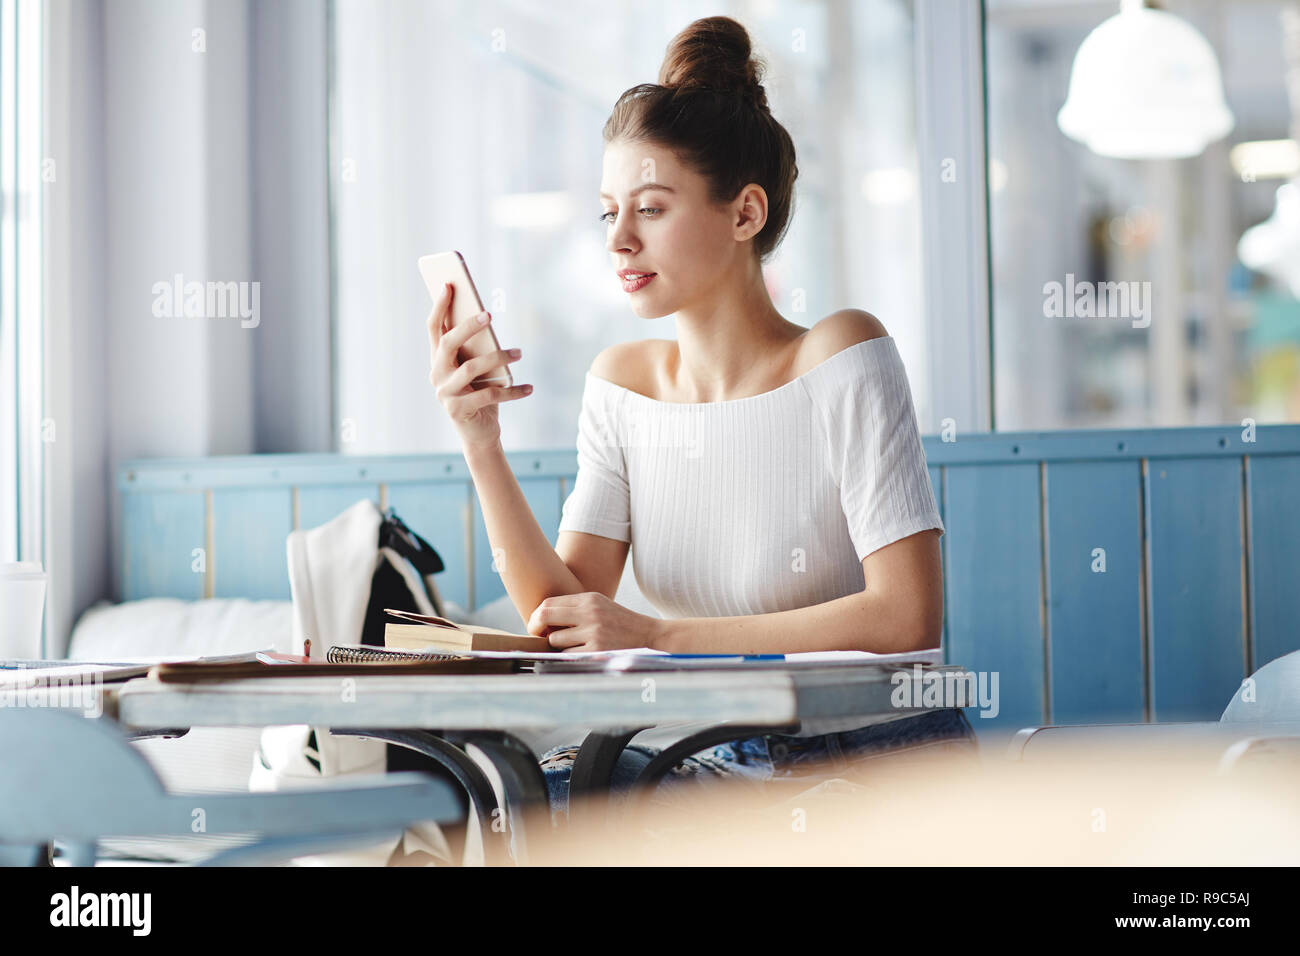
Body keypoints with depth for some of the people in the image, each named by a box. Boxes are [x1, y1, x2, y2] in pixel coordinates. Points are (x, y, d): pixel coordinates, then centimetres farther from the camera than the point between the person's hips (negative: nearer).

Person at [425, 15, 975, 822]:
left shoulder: (841, 360, -10)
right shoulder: (620, 385, 7)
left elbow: (908, 615, -18)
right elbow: (561, 620, 0)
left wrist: (657, 636, -18)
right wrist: (480, 442, -12)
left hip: (869, 754, -5)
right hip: (708, 751, 5)